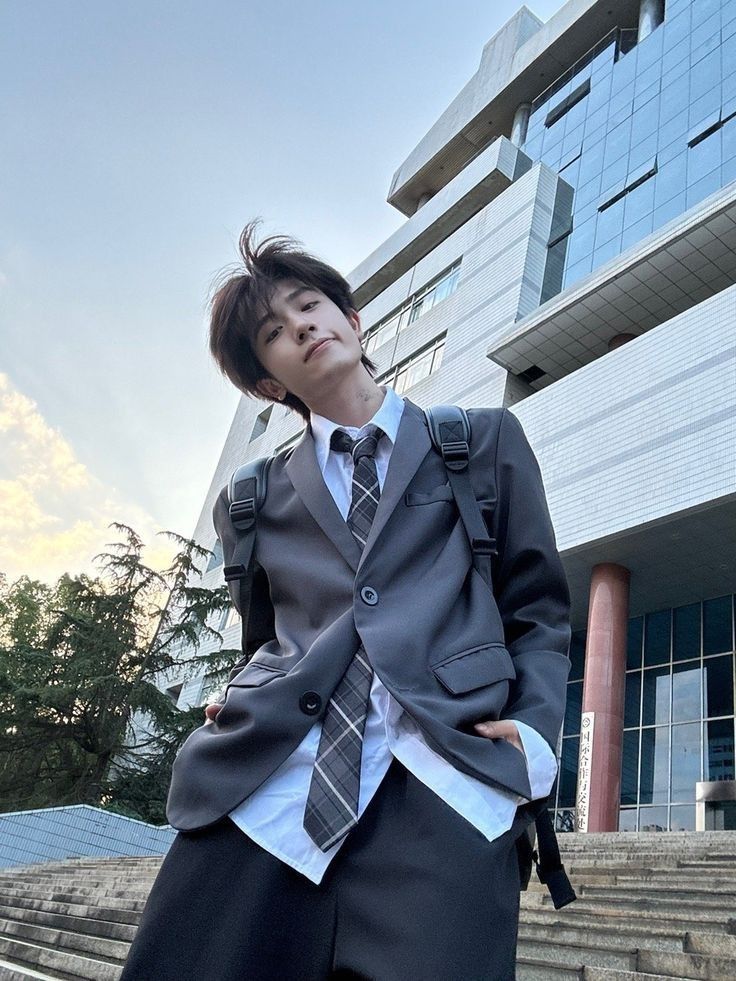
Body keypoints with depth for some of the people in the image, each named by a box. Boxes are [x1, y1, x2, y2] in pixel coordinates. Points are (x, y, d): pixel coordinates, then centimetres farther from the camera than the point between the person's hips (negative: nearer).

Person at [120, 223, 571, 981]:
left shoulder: (485, 441, 14)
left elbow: (539, 607, 14)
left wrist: (532, 736, 0)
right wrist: (241, 706, 8)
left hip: (443, 777, -1)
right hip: (265, 781, 3)